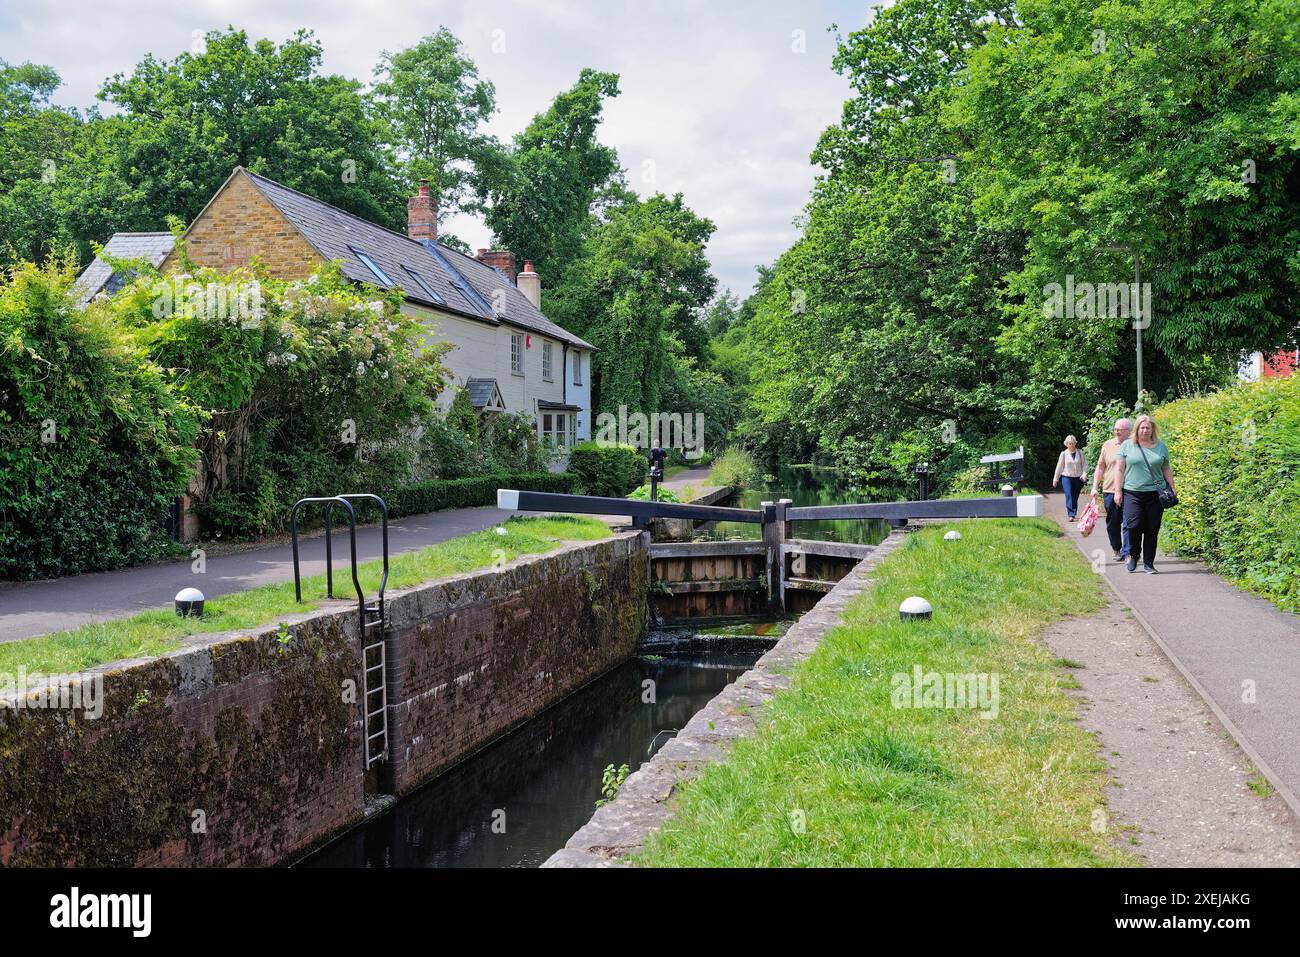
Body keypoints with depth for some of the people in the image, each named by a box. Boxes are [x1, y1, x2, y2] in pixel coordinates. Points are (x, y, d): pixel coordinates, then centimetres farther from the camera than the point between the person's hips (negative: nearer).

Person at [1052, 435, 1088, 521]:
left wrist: (1084, 474, -12)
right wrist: (1055, 479, 10)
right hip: (1066, 477, -2)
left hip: (1078, 478, 2)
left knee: (1075, 497, 6)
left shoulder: (1080, 453, 4)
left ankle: (1073, 513, 20)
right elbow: (1059, 467, 7)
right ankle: (1071, 515, -22)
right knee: (1069, 495, -16)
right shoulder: (1063, 454, 2)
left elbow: (1085, 464, 5)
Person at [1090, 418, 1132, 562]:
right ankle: (1116, 550, 25)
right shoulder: (1108, 445, 8)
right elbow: (1100, 467, 13)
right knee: (1112, 523, 10)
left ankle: (1127, 553, -5)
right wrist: (1095, 487, 9)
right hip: (1109, 490, 3)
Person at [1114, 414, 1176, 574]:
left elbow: (1166, 469, 18)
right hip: (1132, 493, -2)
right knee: (1134, 526, -14)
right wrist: (1118, 491, -2)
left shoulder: (1160, 446, 12)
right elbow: (1120, 469, 4)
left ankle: (1148, 563, 11)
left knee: (1152, 530, 1)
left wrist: (1173, 488, 10)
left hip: (1155, 494, 2)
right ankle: (1133, 555, 12)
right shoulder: (1127, 446, 6)